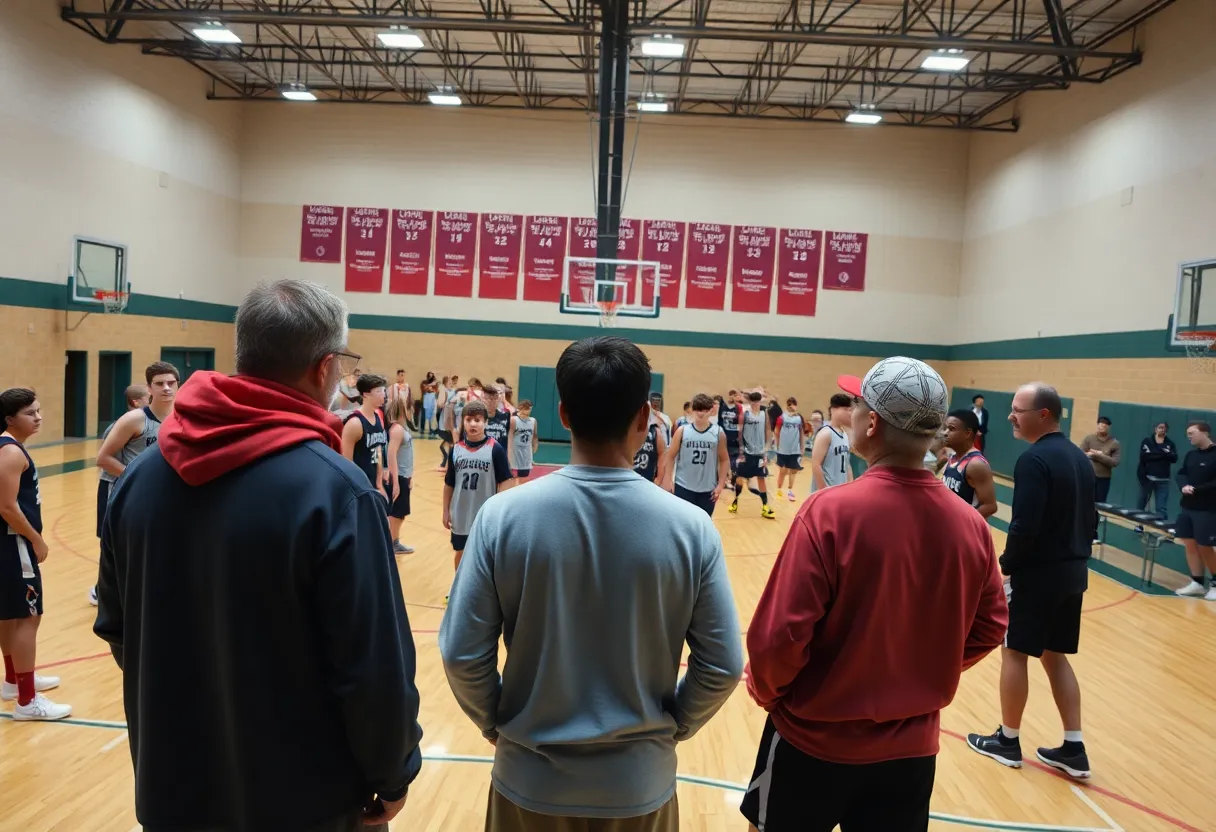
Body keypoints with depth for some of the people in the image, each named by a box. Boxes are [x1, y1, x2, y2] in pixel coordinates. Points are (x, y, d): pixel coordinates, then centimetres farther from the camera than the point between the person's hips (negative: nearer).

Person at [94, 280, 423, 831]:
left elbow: (116, 627, 7)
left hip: (173, 788, 5)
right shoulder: (334, 489, -24)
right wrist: (393, 774, -6)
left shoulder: (142, 475, -4)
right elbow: (375, 668, -22)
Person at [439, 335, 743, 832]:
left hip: (530, 779, 0)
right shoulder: (689, 526, -15)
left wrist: (497, 727, 5)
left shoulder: (504, 515, -16)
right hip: (639, 783, 0)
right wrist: (670, 728, 7)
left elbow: (463, 655, -12)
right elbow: (722, 666, -10)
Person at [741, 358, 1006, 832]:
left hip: (815, 739, -3)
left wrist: (766, 691, -2)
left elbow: (779, 636, -22)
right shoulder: (970, 524, -9)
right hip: (912, 747, 4)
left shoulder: (831, 511, -24)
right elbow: (988, 631, 4)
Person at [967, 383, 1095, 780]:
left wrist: (1006, 564, -9)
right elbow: (1088, 521, 13)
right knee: (1055, 657, 17)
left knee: (1015, 654, 7)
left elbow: (1025, 527, -24)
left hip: (1037, 573, -8)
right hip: (1072, 573, 8)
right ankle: (1073, 749, 19)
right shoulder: (1080, 458, 9)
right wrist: (1075, 559, 18)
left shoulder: (1034, 459, -19)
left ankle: (1008, 741, 19)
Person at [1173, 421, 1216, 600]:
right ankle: (1197, 583, 18)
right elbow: (1181, 474, 12)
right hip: (1187, 507, 7)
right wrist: (1184, 485, -8)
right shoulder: (1190, 455, 10)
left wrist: (1197, 490, -20)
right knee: (1190, 545, 8)